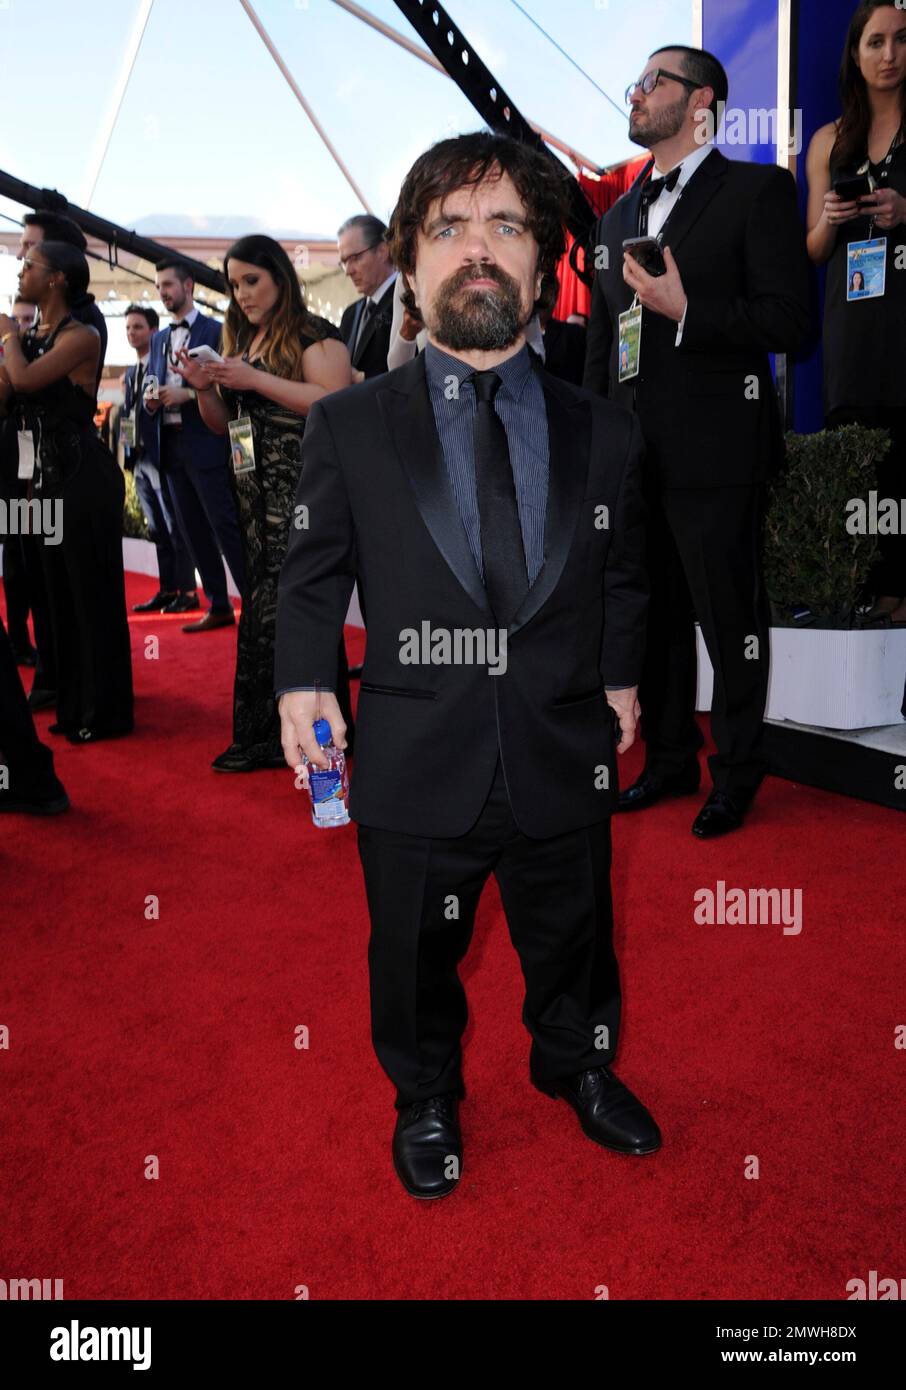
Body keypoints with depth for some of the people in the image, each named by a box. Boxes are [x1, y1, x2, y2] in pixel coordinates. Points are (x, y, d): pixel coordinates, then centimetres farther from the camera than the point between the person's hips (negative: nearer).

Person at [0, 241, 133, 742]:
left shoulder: (81, 336, -10)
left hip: (84, 475, -9)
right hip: (51, 476, 9)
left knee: (92, 592, -2)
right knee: (62, 592, 14)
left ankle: (105, 712, 7)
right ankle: (76, 705, 25)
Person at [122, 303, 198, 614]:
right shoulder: (131, 373, 19)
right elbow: (129, 413, 21)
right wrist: (128, 453, 12)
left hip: (162, 457, -8)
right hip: (139, 460, 8)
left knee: (175, 527, -5)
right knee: (157, 530, 10)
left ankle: (187, 592, -1)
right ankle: (167, 590, 15)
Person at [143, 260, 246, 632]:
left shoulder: (217, 331, -1)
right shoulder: (158, 339, 18)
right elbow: (151, 388, 21)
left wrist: (189, 394, -17)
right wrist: (149, 402, -1)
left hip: (207, 444, -7)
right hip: (170, 446, 7)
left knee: (226, 527, -9)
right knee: (193, 531, 7)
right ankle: (218, 607, 14)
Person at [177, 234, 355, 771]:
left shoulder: (313, 334, -3)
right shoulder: (241, 342, 20)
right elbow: (223, 423, 22)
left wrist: (255, 379, -16)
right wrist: (205, 387, 2)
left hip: (300, 490, -7)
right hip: (255, 490, 7)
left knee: (274, 605, -8)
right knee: (286, 606, 6)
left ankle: (265, 735, 0)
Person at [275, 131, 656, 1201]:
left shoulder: (603, 433, 2)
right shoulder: (346, 428, -4)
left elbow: (622, 579, 11)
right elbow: (314, 573, 1)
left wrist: (619, 679, 6)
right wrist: (302, 681, -10)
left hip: (564, 761, 2)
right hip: (416, 764, -1)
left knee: (571, 941, 23)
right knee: (415, 959, 18)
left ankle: (577, 1067, 54)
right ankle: (426, 1099, 47)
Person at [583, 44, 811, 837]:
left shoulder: (758, 191, -2)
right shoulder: (617, 217, 18)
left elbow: (790, 323, -10)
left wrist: (686, 311, -19)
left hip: (715, 451, -6)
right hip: (632, 456, 7)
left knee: (730, 621, 2)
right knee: (656, 617, 14)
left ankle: (737, 775, 18)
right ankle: (670, 759, 28)